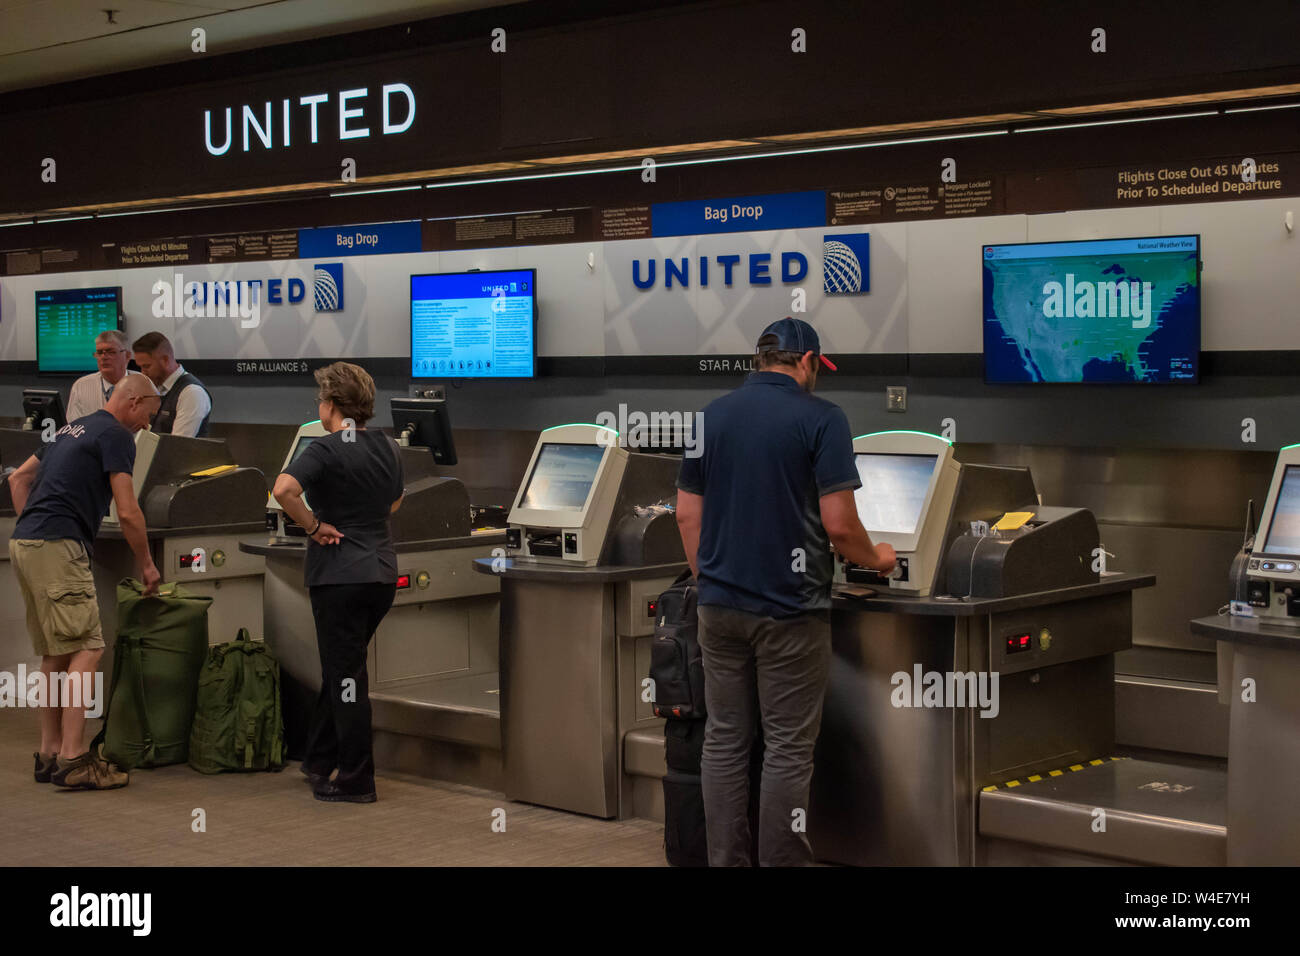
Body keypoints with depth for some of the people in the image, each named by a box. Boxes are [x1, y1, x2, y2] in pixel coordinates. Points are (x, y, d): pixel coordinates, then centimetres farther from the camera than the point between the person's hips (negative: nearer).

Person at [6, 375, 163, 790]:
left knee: (54, 654, 13)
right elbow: (127, 513, -9)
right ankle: (73, 760, -15)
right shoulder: (116, 436, -4)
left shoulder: (72, 428, 23)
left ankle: (50, 754, 16)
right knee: (86, 648, -10)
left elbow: (19, 479, 28)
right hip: (58, 548, -9)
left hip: (23, 543, 10)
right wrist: (147, 564, 3)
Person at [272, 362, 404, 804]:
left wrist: (314, 526, -16)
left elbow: (283, 489, -29)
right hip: (382, 571, 7)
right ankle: (319, 759, 32)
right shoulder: (388, 448, 8)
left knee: (345, 675, 1)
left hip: (339, 572, -7)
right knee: (341, 667, 21)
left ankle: (356, 780, 5)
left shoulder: (326, 450, -14)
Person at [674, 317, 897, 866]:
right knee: (788, 748, 2)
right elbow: (839, 526, -13)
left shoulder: (710, 416, 7)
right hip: (790, 609, -5)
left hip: (719, 607, 5)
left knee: (724, 740, 10)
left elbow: (687, 515, 9)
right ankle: (781, 862, 6)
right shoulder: (820, 418, -9)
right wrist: (876, 559, 7)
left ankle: (725, 861, 14)